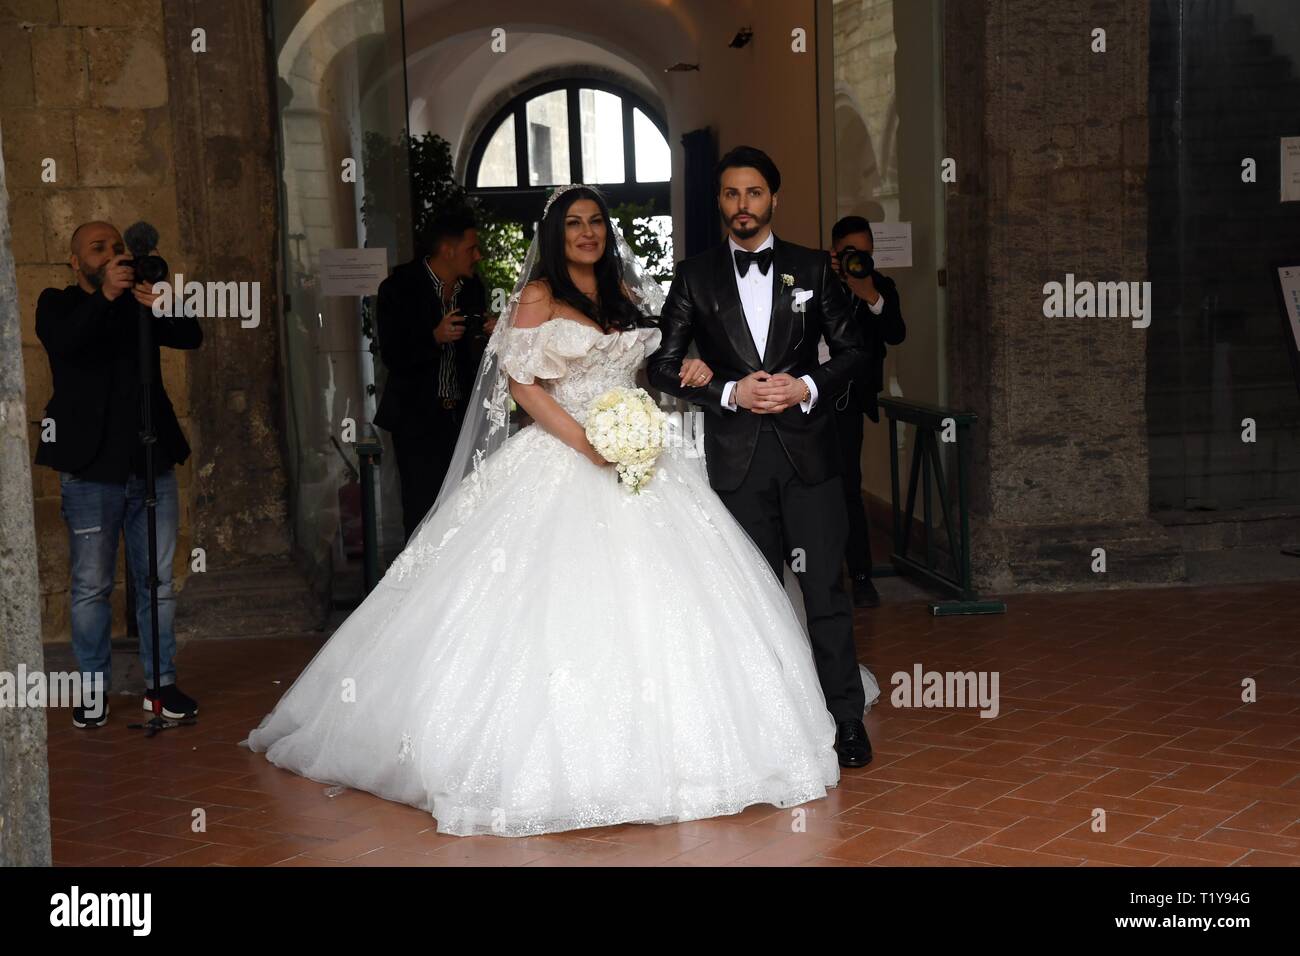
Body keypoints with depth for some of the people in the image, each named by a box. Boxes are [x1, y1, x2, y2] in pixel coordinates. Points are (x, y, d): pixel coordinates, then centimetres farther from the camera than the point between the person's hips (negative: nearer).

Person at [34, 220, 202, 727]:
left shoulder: (139, 301, 11)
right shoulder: (58, 304, 4)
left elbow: (192, 337, -3)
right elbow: (63, 343, -19)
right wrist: (104, 296, -31)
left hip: (152, 462, 3)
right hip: (91, 468, -3)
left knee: (158, 581, 7)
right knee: (91, 586, 2)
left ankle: (161, 683, 16)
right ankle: (92, 689, 12)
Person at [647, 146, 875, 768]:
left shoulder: (812, 269, 7)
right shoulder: (695, 277, 6)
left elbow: (852, 349, 8)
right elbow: (663, 366, 3)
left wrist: (808, 387, -10)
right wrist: (730, 393, -11)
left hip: (807, 448, -1)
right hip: (736, 458, 1)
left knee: (824, 589, -1)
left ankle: (845, 720, 8)